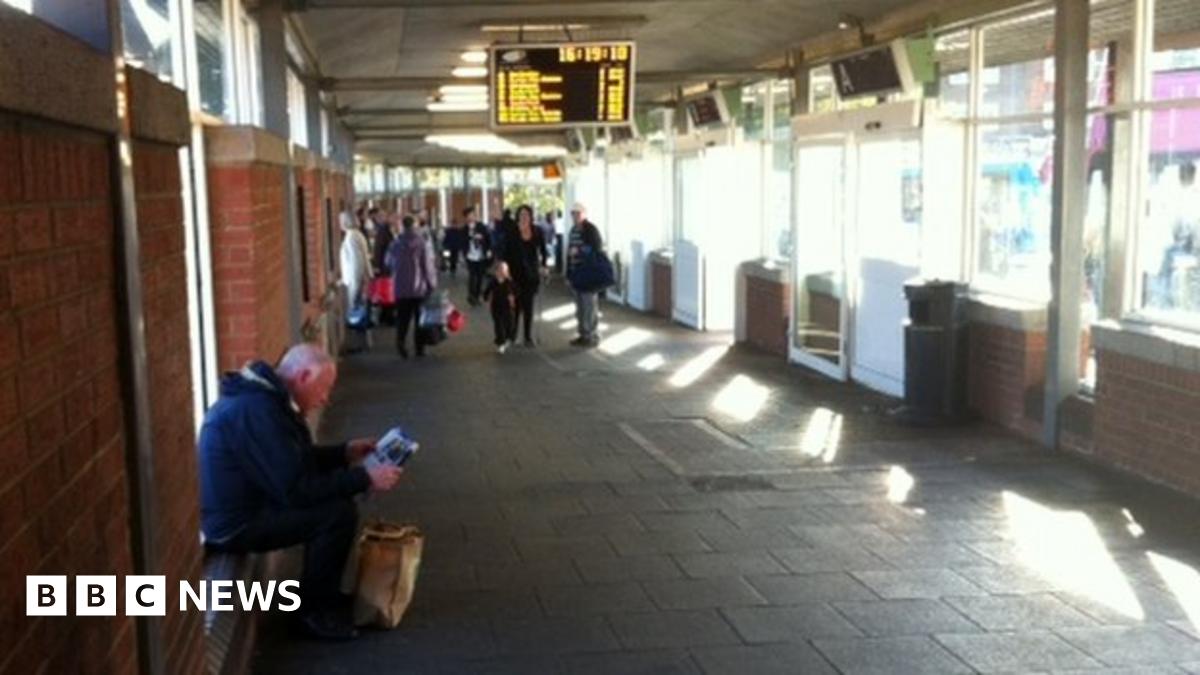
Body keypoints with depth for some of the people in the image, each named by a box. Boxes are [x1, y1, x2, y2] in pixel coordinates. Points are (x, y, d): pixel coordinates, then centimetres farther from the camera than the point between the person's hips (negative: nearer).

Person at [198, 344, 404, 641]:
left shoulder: (264, 396, 7)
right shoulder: (257, 411, -26)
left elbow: (297, 460, 20)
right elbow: (295, 489, -28)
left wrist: (346, 453, 10)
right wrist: (364, 478, -22)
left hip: (244, 504, 11)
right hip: (235, 523, -11)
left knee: (335, 498, 11)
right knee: (339, 513, -18)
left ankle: (325, 592, 20)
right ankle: (315, 611, -2)